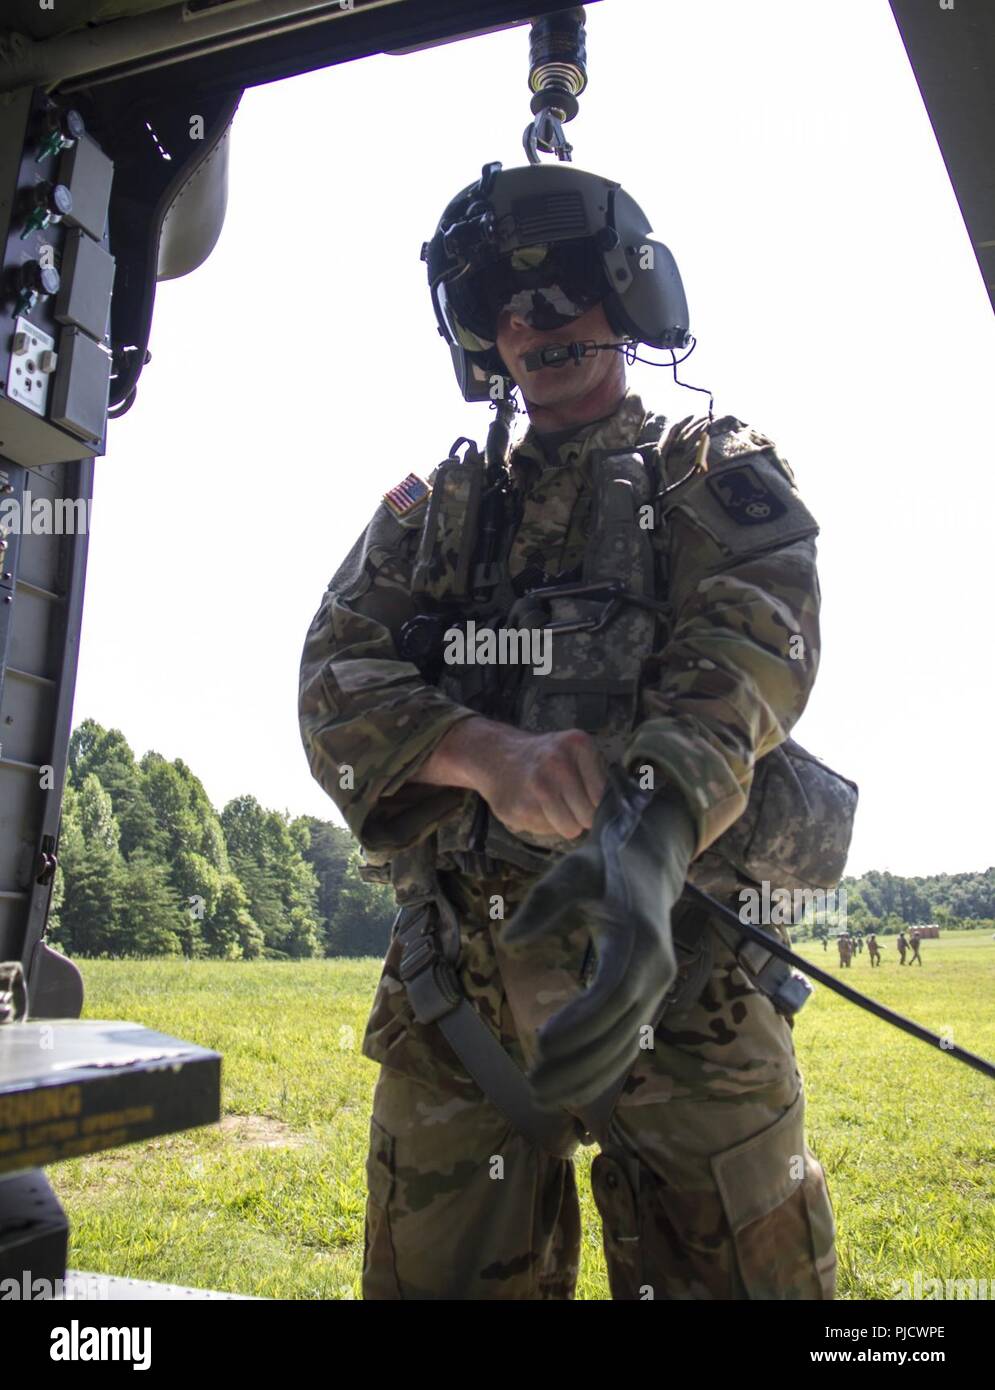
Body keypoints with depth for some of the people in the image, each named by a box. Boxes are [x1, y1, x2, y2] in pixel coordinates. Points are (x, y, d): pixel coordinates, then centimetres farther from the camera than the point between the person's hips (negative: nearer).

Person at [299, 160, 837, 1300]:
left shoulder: (719, 477, 9)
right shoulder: (430, 509, 17)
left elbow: (746, 651, -12)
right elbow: (336, 683, 2)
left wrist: (651, 834, -33)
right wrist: (490, 751, -21)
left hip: (672, 976, -2)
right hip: (455, 993, 3)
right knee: (436, 1277, 12)